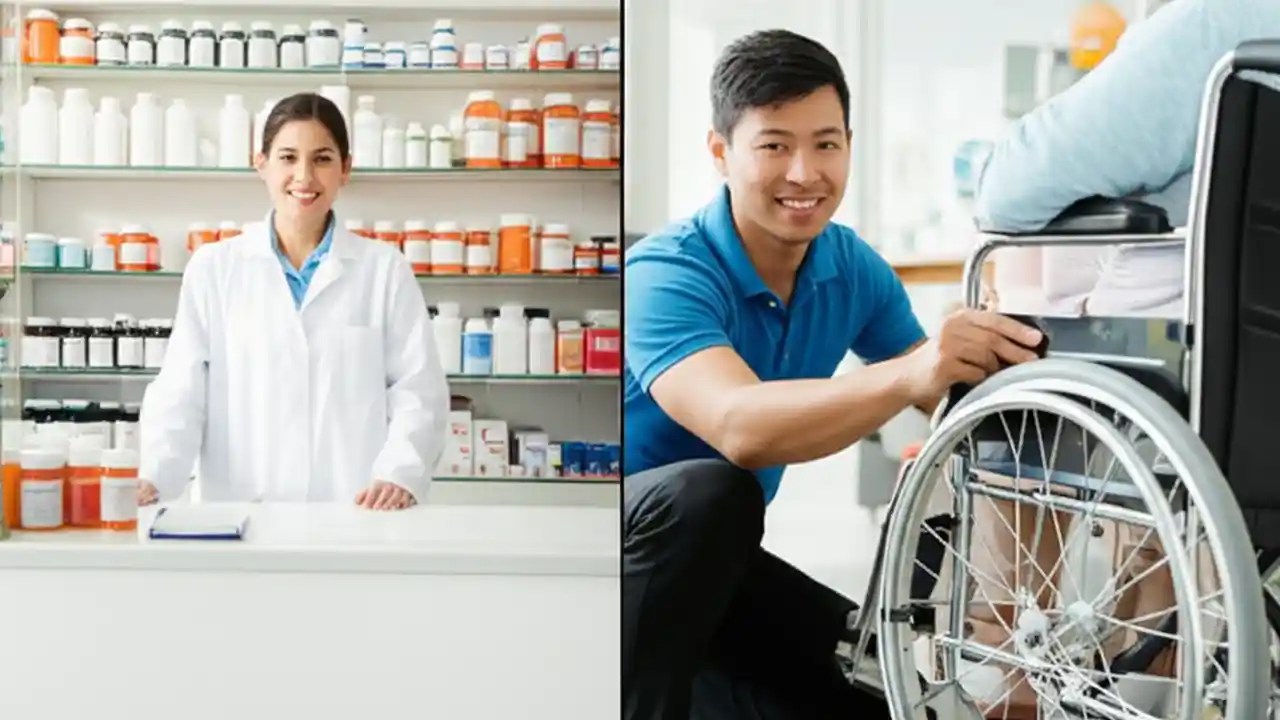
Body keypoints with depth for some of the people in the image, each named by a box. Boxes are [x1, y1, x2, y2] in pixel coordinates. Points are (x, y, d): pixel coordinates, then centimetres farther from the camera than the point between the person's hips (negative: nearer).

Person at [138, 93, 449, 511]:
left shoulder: (385, 271, 10)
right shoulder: (212, 269, 11)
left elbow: (417, 392, 6)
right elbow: (181, 393, 6)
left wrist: (400, 475, -11)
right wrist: (152, 479, -10)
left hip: (356, 514, 0)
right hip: (240, 511, 0)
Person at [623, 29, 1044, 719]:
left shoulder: (854, 269, -6)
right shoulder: (664, 275, -27)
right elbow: (739, 428, -44)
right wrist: (907, 376, -58)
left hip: (712, 558, 6)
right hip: (637, 538, -6)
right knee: (711, 494, -36)